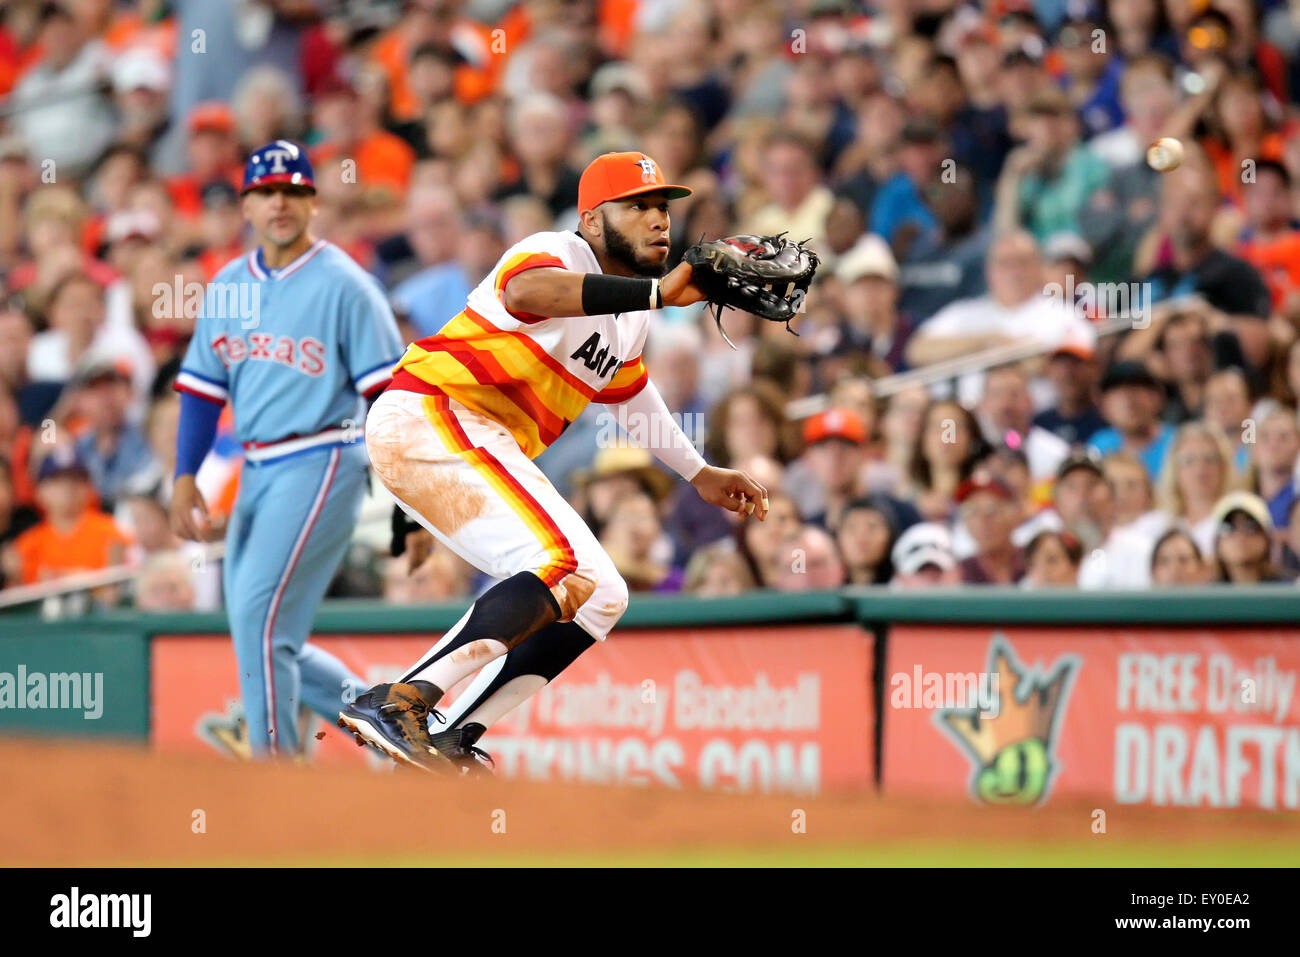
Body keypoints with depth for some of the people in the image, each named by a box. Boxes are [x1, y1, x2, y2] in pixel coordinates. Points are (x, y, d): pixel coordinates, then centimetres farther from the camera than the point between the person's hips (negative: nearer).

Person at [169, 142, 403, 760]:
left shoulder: (342, 284, -7)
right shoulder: (228, 286, 12)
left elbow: (389, 391, -9)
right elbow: (202, 389, 15)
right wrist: (184, 479, 5)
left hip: (321, 465, -7)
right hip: (258, 473, 7)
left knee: (259, 610, -18)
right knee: (265, 638, 7)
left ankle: (276, 759, -11)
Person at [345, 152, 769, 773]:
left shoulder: (630, 313, 18)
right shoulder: (556, 255, -11)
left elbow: (628, 388, 39)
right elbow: (527, 291, -38)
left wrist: (698, 475, 38)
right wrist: (660, 292, -44)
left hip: (489, 455, 10)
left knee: (600, 599, 10)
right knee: (573, 571, -24)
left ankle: (451, 742, 2)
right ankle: (397, 701, -32)